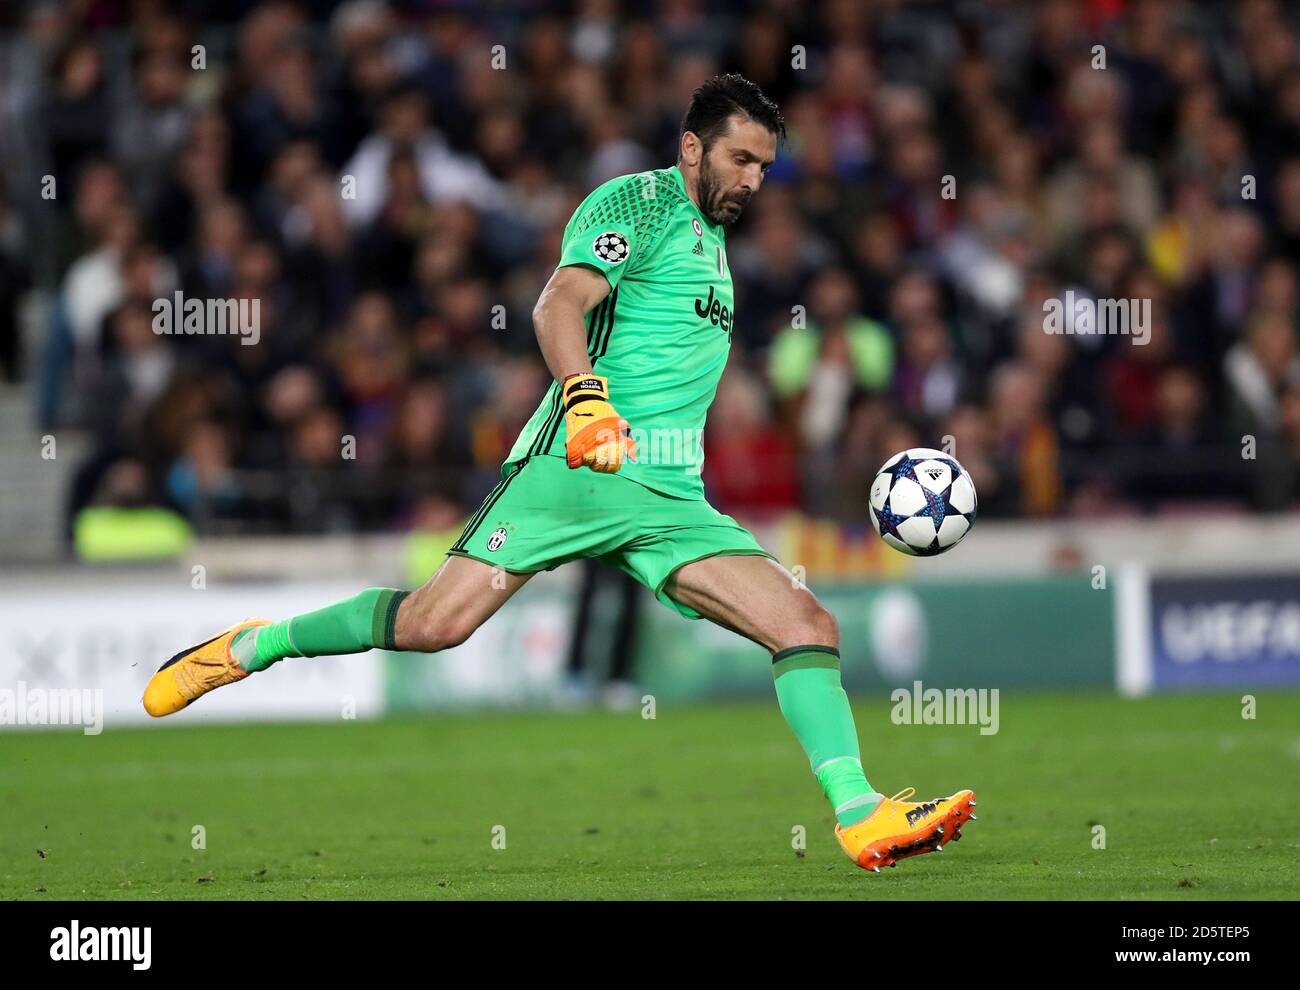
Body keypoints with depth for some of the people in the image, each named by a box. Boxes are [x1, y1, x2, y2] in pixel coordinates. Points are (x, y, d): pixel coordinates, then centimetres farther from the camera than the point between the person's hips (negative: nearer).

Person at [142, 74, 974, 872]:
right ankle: (252, 647, 6)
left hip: (673, 499, 7)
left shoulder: (711, 236, 24)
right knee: (437, 623, -15)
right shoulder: (636, 201, -1)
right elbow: (560, 305, -18)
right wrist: (586, 399, -34)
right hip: (576, 469, -7)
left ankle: (859, 817, -14)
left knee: (808, 625, -10)